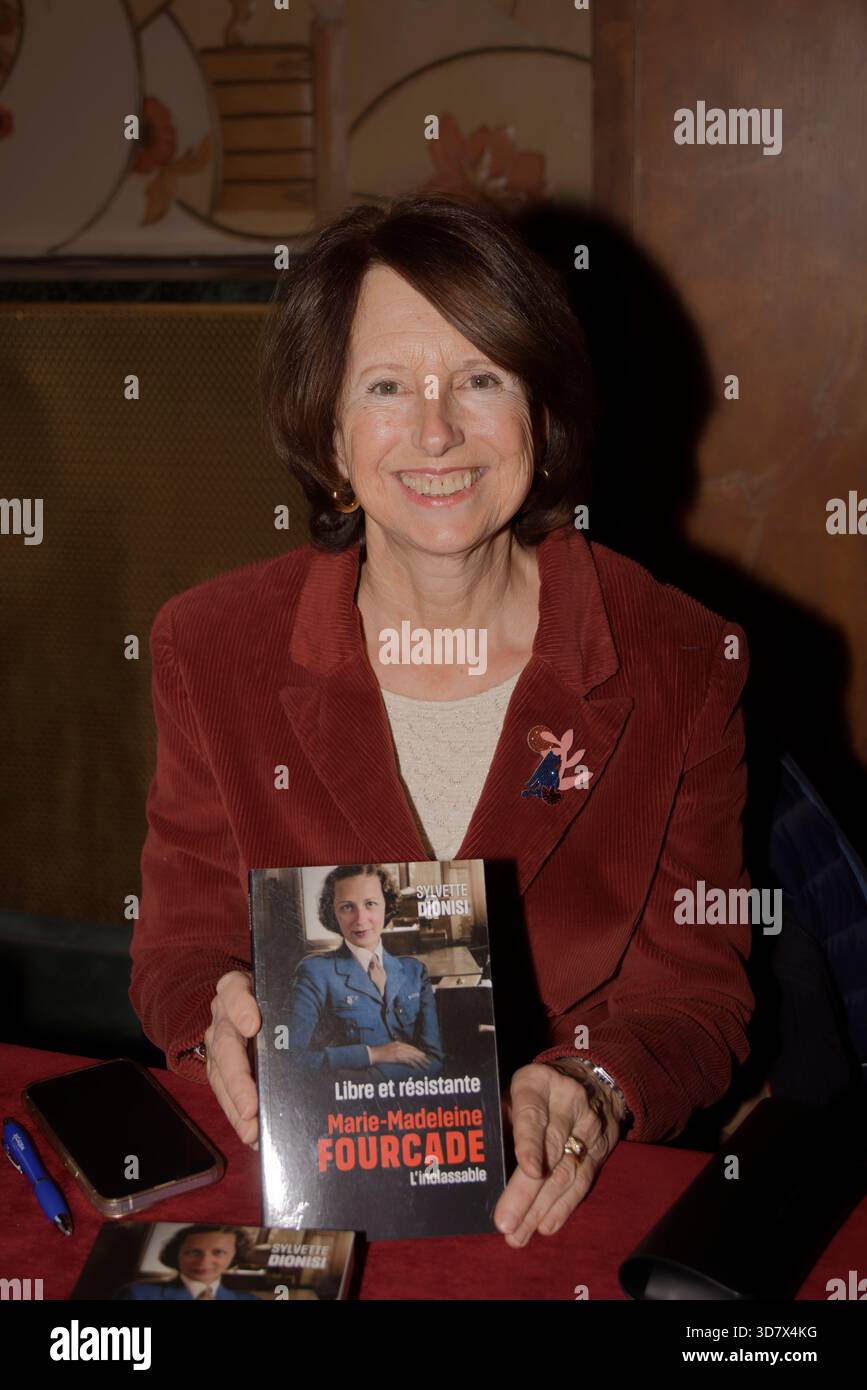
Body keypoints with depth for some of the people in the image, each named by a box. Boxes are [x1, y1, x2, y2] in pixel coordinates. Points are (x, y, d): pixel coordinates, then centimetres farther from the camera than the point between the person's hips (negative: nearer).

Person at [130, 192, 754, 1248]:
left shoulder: (683, 665, -4)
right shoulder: (211, 649, -1)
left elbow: (696, 992, 0)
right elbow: (179, 951, 5)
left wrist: (595, 1088, -21)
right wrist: (221, 1014, -18)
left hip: (564, 1201, 2)